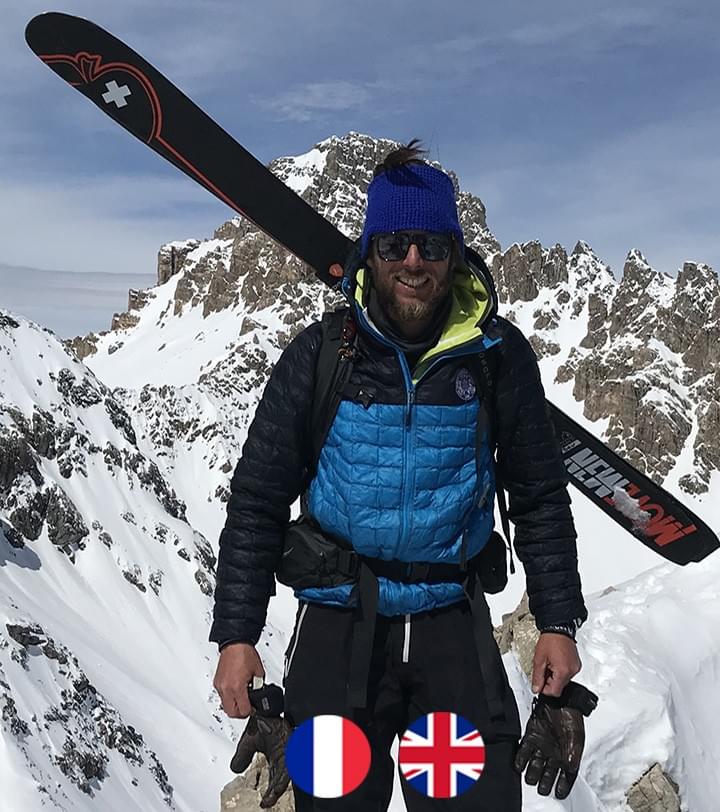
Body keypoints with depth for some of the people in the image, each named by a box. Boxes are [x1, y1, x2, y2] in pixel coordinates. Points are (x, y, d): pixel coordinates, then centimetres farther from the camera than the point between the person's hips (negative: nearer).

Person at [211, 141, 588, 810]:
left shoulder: (497, 354, -3)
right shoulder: (318, 357, -6)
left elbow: (539, 496, 5)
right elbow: (257, 501, -1)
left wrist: (558, 622, 2)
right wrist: (236, 634, -4)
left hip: (453, 620, 1)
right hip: (338, 622, 0)